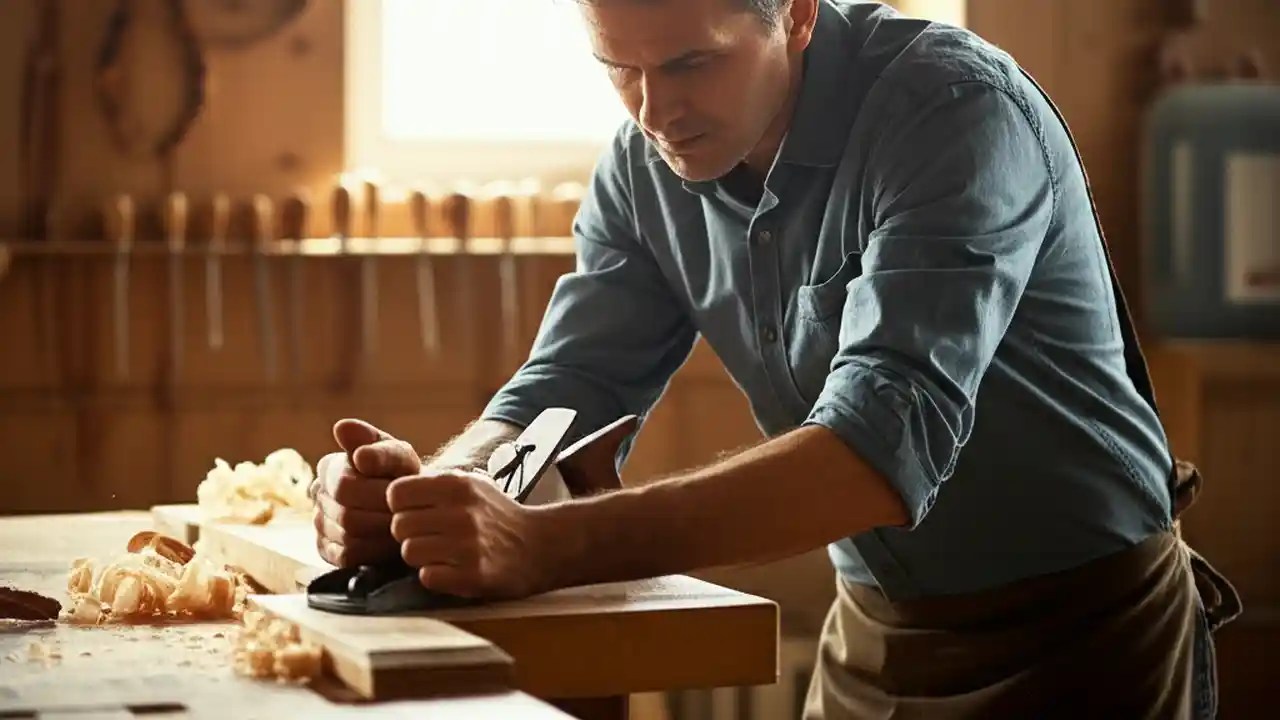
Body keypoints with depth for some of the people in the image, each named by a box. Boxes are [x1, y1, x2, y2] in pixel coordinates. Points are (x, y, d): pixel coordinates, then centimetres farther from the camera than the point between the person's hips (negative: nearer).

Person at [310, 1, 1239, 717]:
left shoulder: (954, 110, -24)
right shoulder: (644, 168, -5)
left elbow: (889, 443, -35)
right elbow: (568, 389, -5)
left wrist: (547, 545, -44)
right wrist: (432, 489, -28)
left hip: (1081, 632, -5)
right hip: (872, 635, 6)